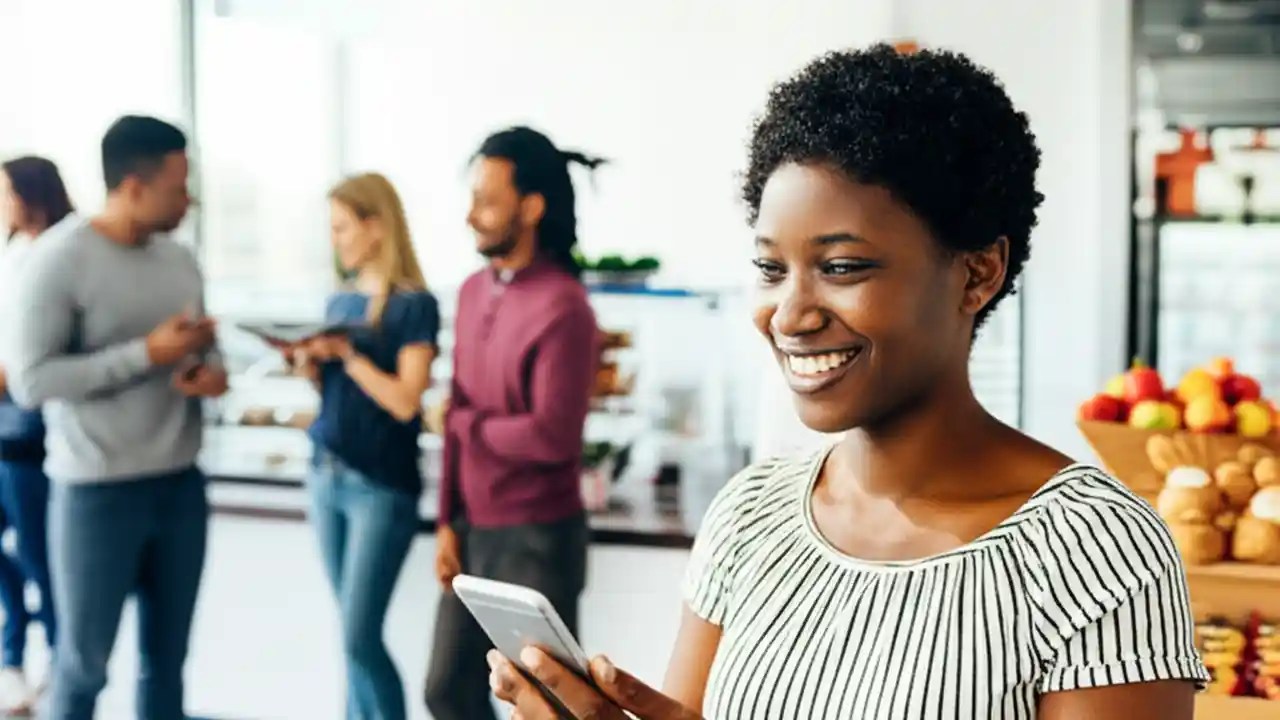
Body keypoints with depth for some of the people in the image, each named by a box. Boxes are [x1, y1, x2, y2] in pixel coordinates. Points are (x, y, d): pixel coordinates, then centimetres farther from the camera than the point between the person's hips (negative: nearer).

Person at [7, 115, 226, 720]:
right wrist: (148, 353, -20)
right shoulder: (58, 262, -12)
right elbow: (30, 381, -17)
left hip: (180, 485, 6)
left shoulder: (180, 261, 9)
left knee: (166, 659, 14)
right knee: (83, 664, 6)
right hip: (96, 493, -6)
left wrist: (212, 373, -5)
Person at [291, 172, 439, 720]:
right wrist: (308, 362, -2)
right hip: (327, 478, 7)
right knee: (353, 634, 12)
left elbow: (404, 401, -16)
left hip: (382, 487, -7)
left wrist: (345, 353, -18)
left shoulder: (413, 304, -10)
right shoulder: (339, 302, 11)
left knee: (360, 637, -7)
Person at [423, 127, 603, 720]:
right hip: (473, 530, 8)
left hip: (536, 538, -8)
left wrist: (470, 425, -7)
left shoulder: (562, 308, -18)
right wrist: (448, 520, 7)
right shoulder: (473, 291, 7)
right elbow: (458, 417, 10)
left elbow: (553, 437, -23)